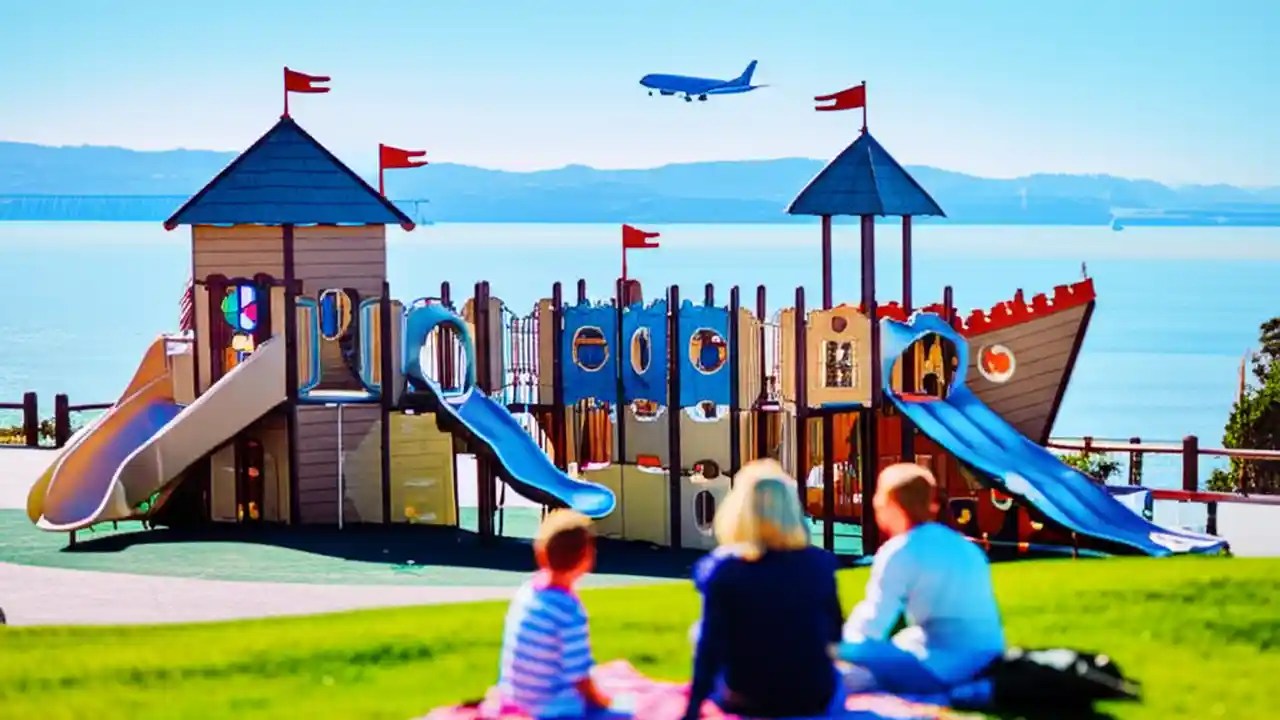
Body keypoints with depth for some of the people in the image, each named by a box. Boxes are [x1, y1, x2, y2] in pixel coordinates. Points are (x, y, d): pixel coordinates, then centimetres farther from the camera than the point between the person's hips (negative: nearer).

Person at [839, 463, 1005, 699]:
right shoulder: (964, 546, 17)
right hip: (985, 665, 8)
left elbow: (870, 628, -8)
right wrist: (899, 642, 28)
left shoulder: (898, 552, -7)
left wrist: (836, 643, 12)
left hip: (943, 671, -8)